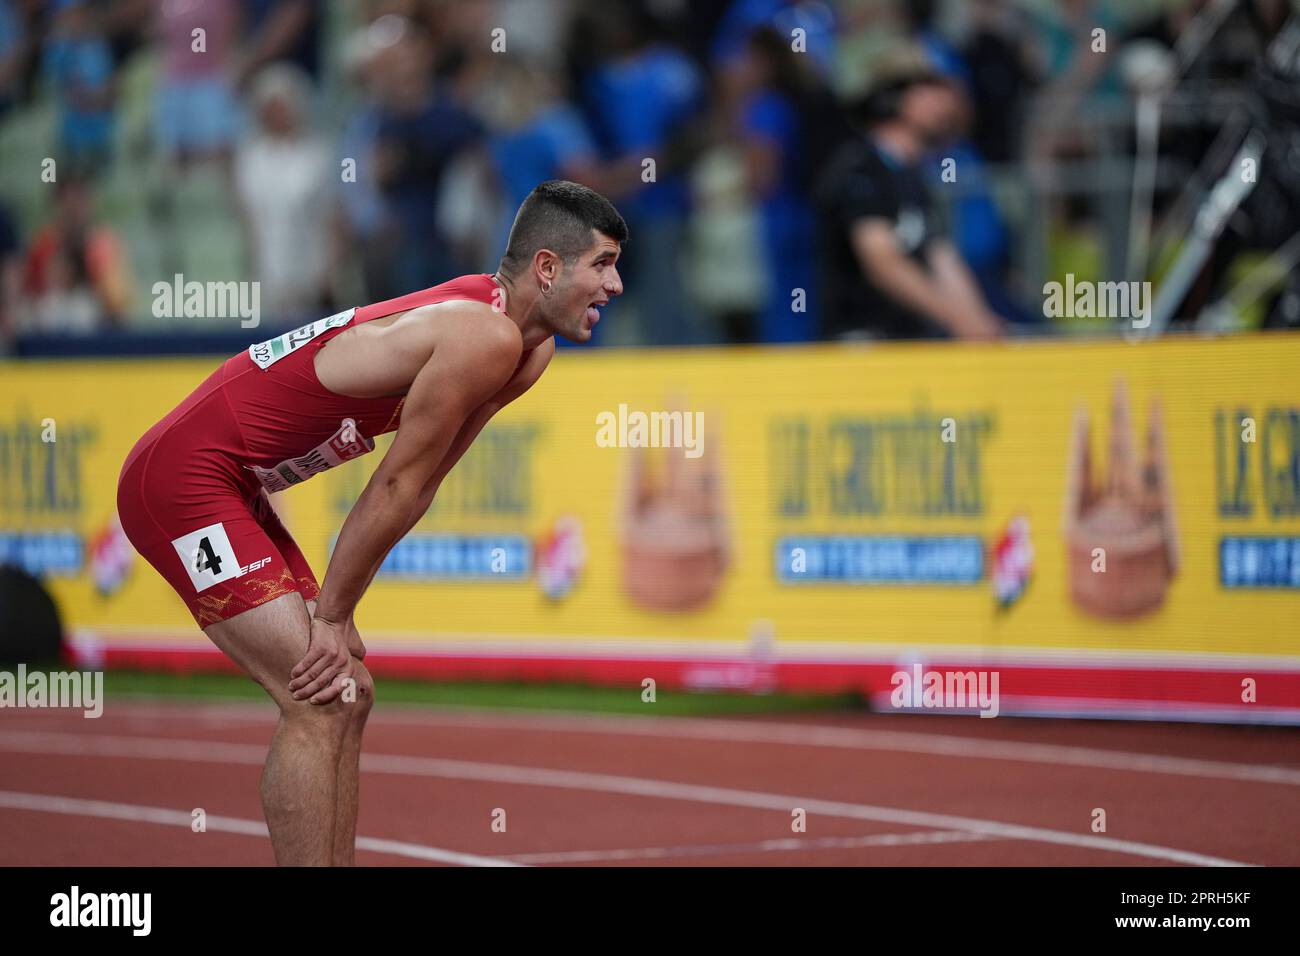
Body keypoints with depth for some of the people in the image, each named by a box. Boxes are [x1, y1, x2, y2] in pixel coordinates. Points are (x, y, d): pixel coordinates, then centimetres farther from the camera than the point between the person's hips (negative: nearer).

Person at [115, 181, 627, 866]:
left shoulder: (526, 349, 10)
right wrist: (332, 617, -8)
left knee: (346, 696, 10)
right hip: (183, 481, -10)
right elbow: (397, 487, -16)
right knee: (319, 702, -15)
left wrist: (335, 612, 7)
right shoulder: (487, 340, -20)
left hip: (229, 488, 10)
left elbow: (416, 487, 12)